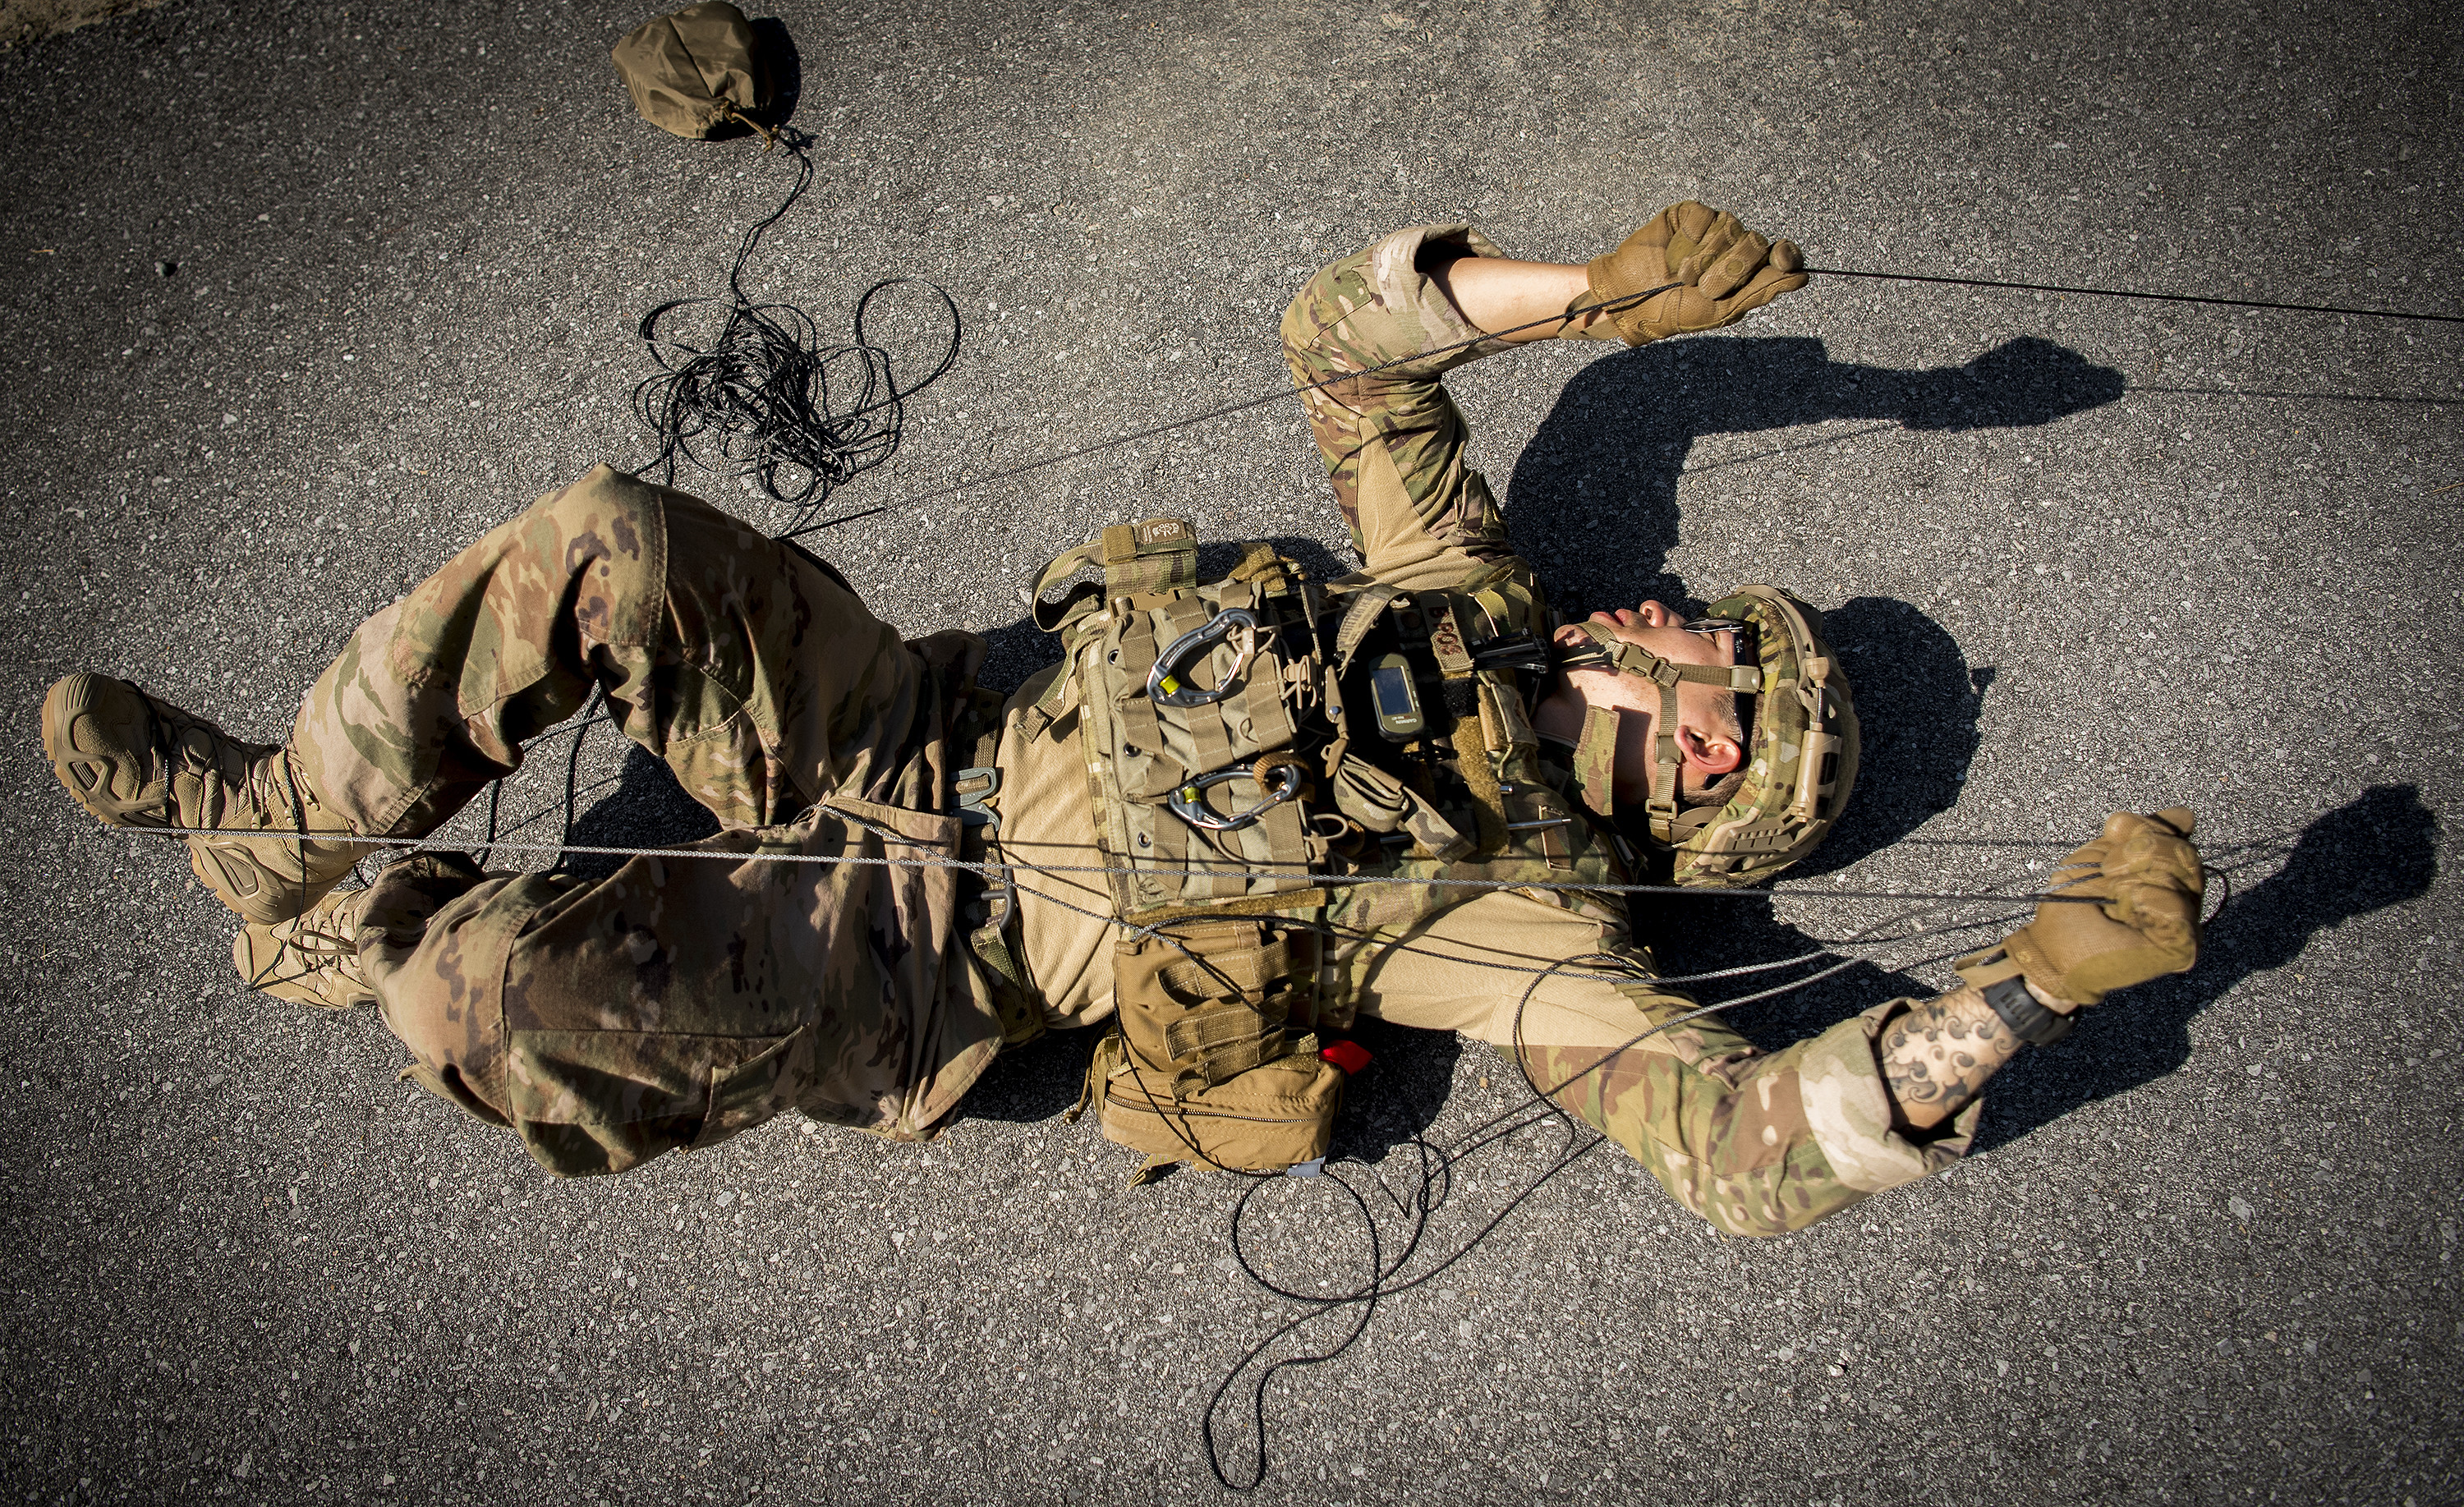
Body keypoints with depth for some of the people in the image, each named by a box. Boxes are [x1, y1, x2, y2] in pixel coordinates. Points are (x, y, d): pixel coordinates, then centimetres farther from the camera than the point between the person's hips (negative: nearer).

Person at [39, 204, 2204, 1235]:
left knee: (503, 1004, -24)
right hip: (925, 721, 6)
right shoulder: (1475, 596, 6)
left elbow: (1750, 1141, -17)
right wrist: (1598, 286, 0)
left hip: (932, 953, -5)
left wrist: (2039, 974, -23)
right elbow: (1343, 338, 10)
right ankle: (283, 812, 12)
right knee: (604, 547, -14)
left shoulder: (1529, 912, -10)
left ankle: (343, 934, 15)